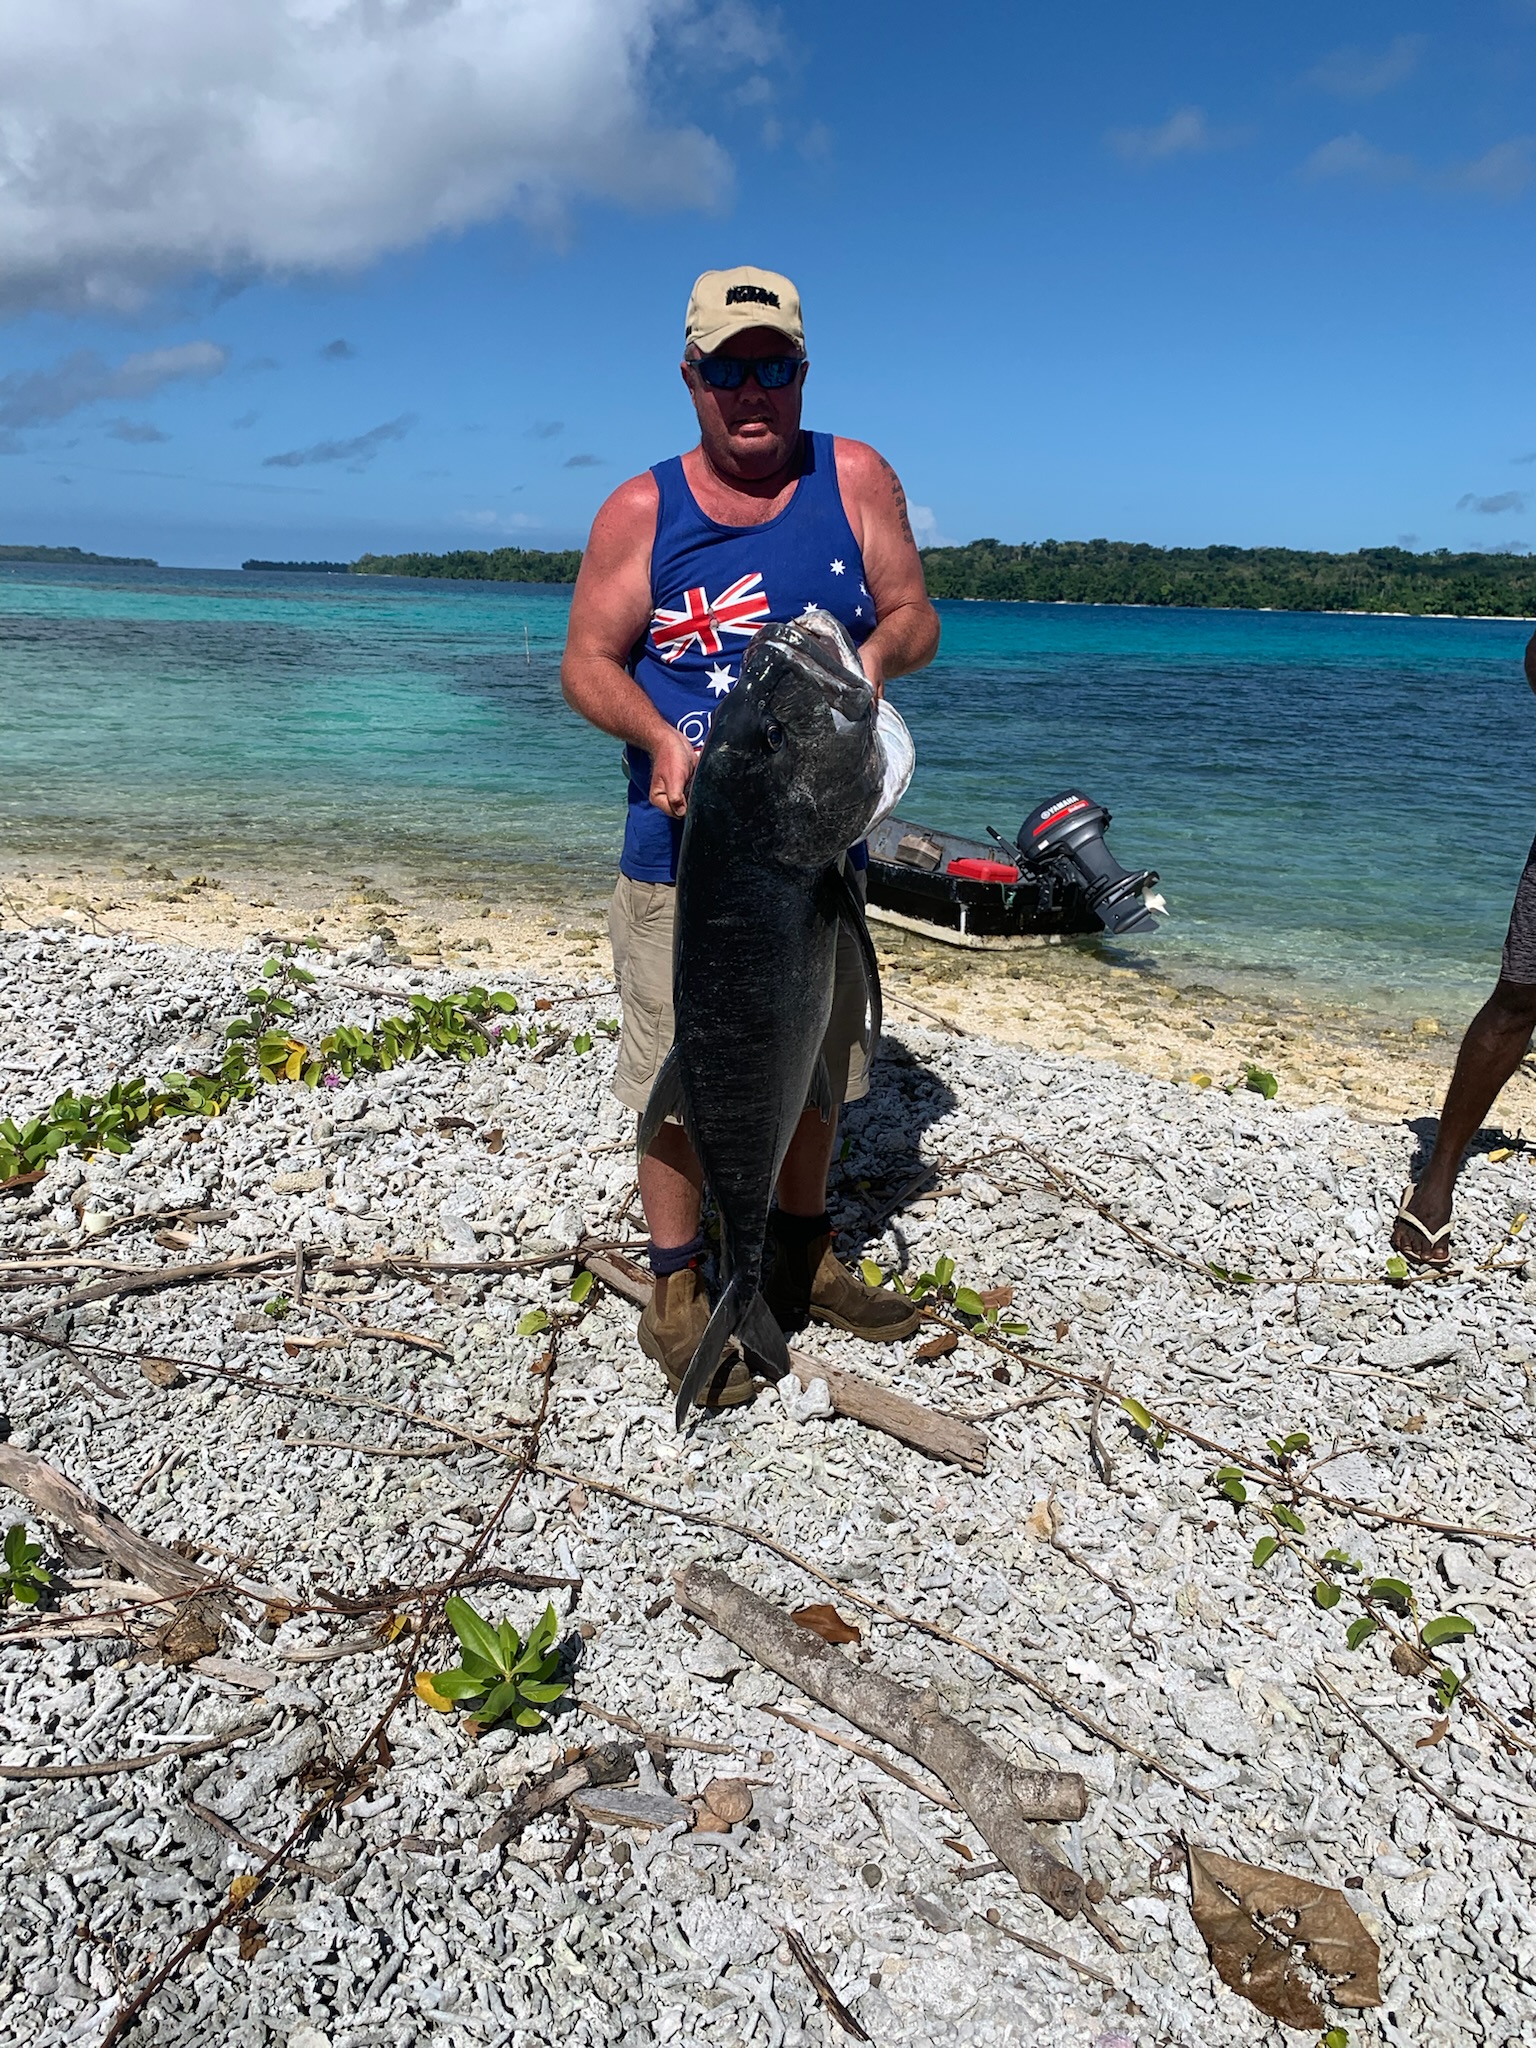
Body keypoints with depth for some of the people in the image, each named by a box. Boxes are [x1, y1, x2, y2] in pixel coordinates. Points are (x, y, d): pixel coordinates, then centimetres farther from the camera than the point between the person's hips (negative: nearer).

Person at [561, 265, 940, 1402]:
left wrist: (880, 648, -18)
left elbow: (916, 616, 6)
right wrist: (660, 736, -21)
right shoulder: (640, 510, -1)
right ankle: (677, 1294, 17)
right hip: (684, 845, -3)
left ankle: (804, 1256, 35)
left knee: (814, 1063, 15)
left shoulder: (856, 479, 4)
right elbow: (587, 660, -2)